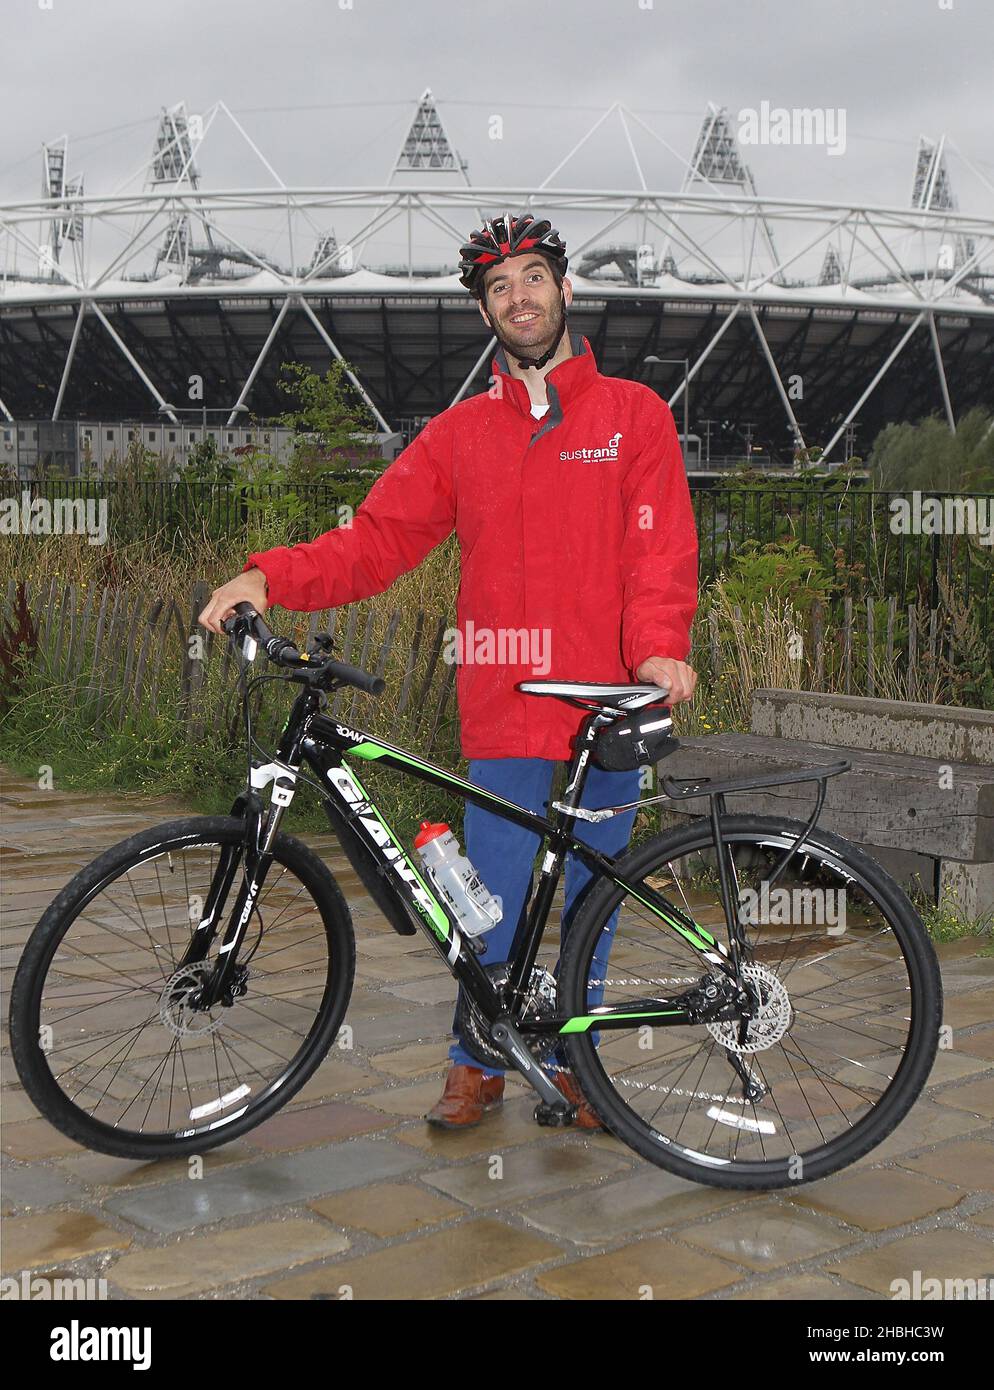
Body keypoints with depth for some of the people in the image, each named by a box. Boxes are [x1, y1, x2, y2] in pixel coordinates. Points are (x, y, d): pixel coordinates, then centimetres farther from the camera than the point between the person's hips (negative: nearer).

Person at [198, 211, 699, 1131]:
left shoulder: (634, 414, 5)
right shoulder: (461, 433, 11)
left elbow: (661, 548, -4)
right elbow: (379, 538, 6)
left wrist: (658, 645, -22)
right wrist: (274, 577, -10)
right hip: (504, 716, 1)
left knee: (590, 902, 10)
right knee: (495, 905, 3)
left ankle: (574, 1062, 28)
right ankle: (478, 1066, 23)